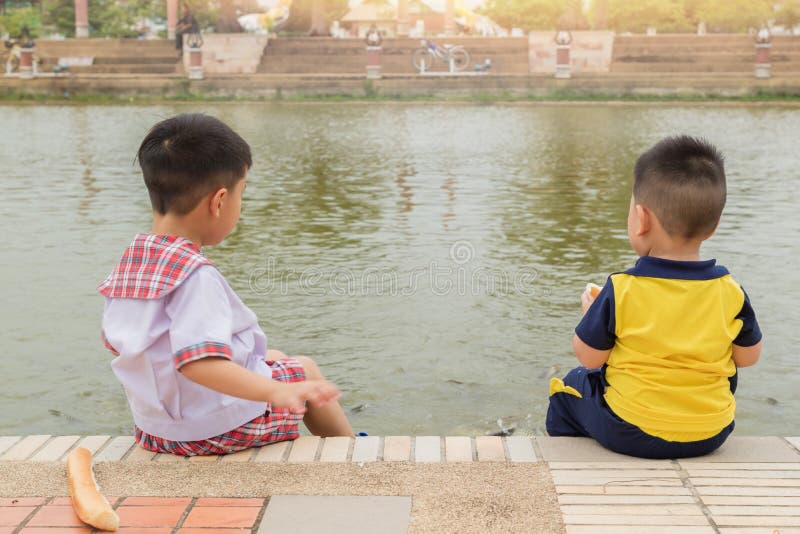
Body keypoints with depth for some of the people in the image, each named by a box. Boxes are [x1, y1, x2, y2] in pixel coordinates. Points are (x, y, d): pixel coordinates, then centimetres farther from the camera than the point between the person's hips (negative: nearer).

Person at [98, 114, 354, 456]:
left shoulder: (127, 264, -2)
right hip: (221, 426, -8)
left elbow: (114, 343, 11)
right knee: (305, 369, 16)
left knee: (276, 358, 28)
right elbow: (199, 363, -39)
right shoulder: (196, 274, -29)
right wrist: (276, 391, -44)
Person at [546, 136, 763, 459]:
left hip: (630, 433, -3)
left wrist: (591, 311, 9)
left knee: (568, 389, 25)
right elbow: (748, 357, 2)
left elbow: (589, 357, -10)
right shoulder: (730, 293, -12)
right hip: (711, 435, 3)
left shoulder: (621, 291, -20)